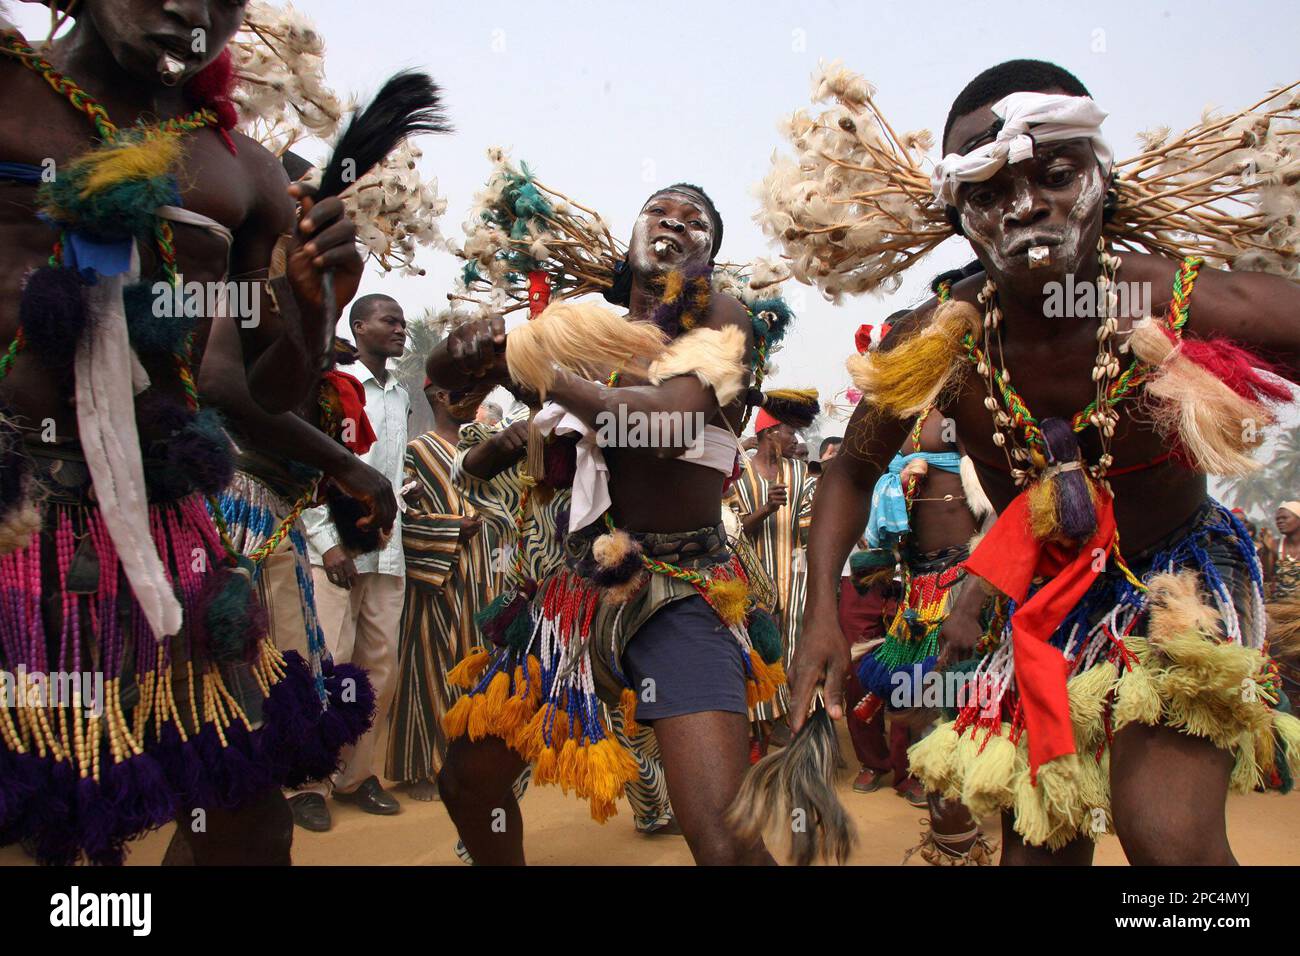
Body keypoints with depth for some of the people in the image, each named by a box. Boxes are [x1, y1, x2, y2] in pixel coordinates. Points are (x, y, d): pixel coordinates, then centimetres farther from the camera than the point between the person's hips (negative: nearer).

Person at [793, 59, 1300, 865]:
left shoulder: (1192, 308, -28)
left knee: (1167, 835, -23)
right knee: (1037, 841, 13)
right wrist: (823, 610, -15)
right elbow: (852, 474, -4)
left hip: (1181, 577, -2)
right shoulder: (935, 345, -20)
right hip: (1044, 599, 3)